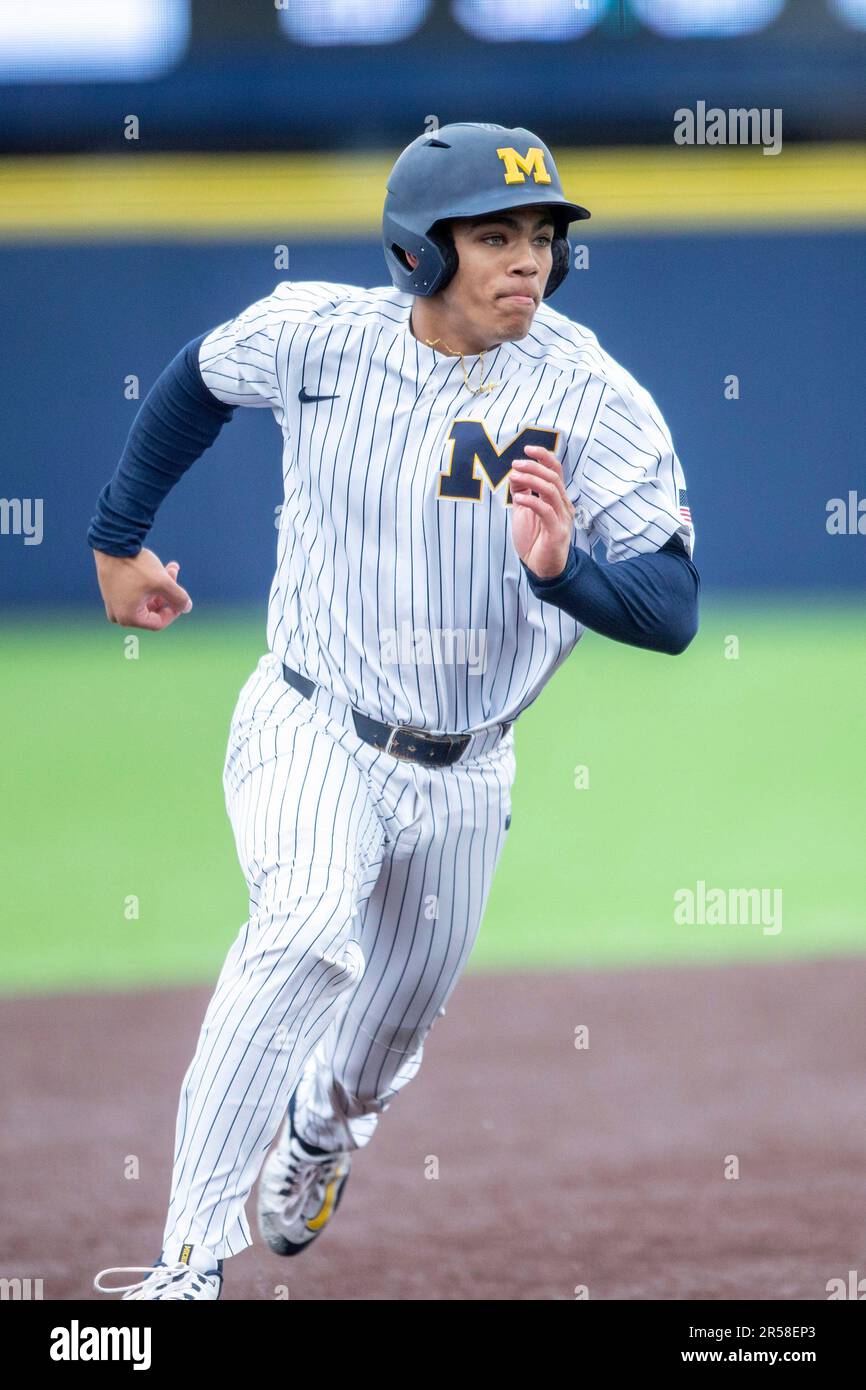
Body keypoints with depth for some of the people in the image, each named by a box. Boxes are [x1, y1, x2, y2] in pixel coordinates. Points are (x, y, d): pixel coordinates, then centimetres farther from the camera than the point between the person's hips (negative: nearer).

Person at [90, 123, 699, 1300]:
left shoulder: (596, 402, -18)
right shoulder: (314, 336, -12)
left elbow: (671, 611, -24)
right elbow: (198, 382, 11)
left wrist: (563, 565, -43)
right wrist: (117, 538, 16)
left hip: (462, 778, 2)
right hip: (310, 728, -2)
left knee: (386, 1035, 19)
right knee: (308, 927, -31)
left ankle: (320, 1129, 59)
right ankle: (191, 1259, -30)